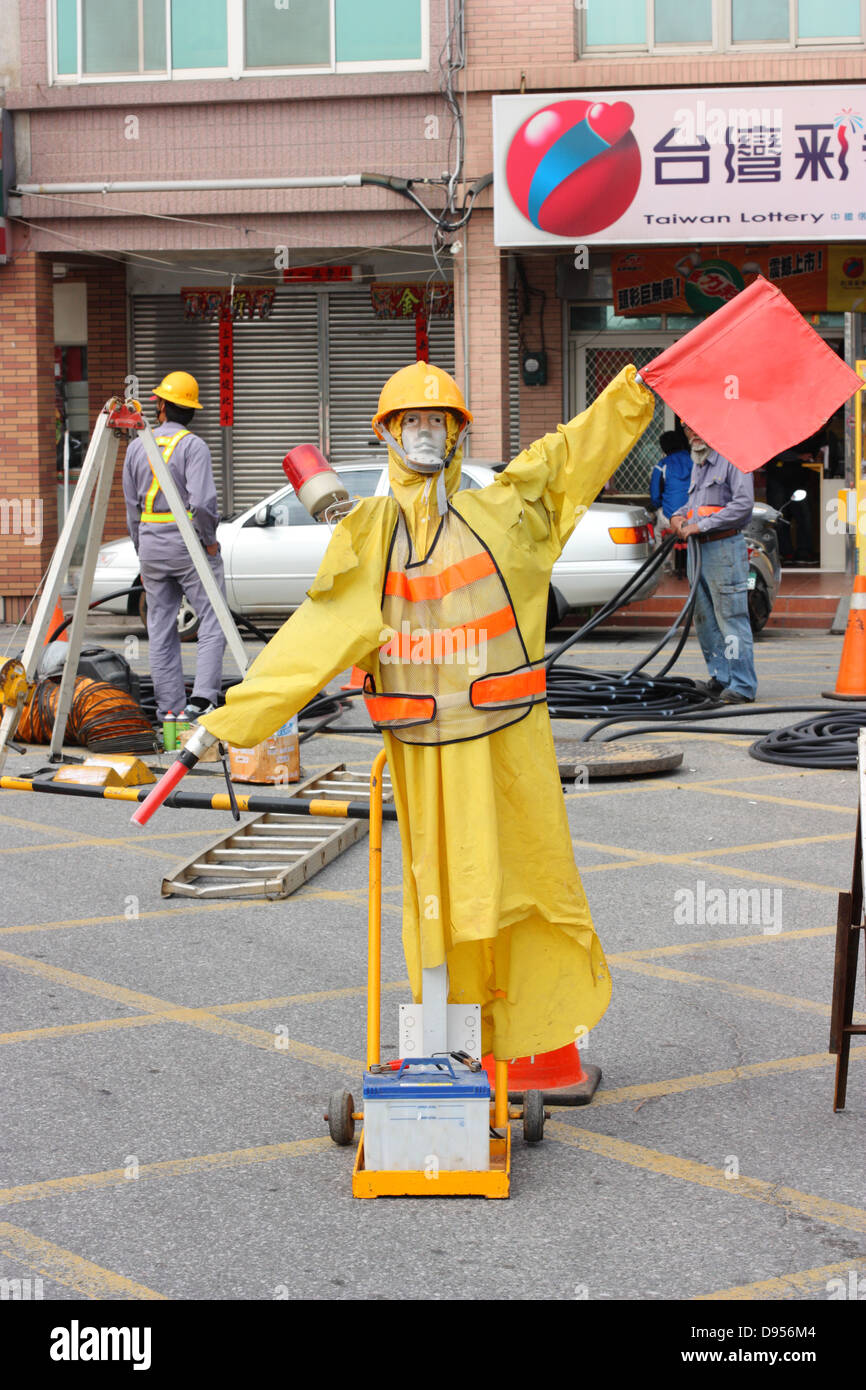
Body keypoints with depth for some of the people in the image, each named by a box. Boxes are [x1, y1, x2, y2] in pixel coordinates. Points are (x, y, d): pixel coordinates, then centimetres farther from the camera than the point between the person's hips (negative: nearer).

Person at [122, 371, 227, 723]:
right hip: (189, 542, -5)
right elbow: (202, 502, -21)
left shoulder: (137, 447, 7)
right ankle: (202, 697, -16)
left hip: (151, 544, 5)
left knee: (160, 629, 9)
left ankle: (170, 708, 8)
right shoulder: (193, 446, -10)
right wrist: (210, 540, -6)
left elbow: (131, 508, 12)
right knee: (213, 621, -2)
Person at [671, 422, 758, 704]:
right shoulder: (698, 465, 20)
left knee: (731, 618, -10)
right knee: (705, 619, 11)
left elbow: (743, 503, -17)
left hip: (724, 547, -9)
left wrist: (701, 525, -17)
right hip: (697, 551, 9)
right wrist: (679, 515, 11)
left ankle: (743, 686, -9)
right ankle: (720, 678, 19)